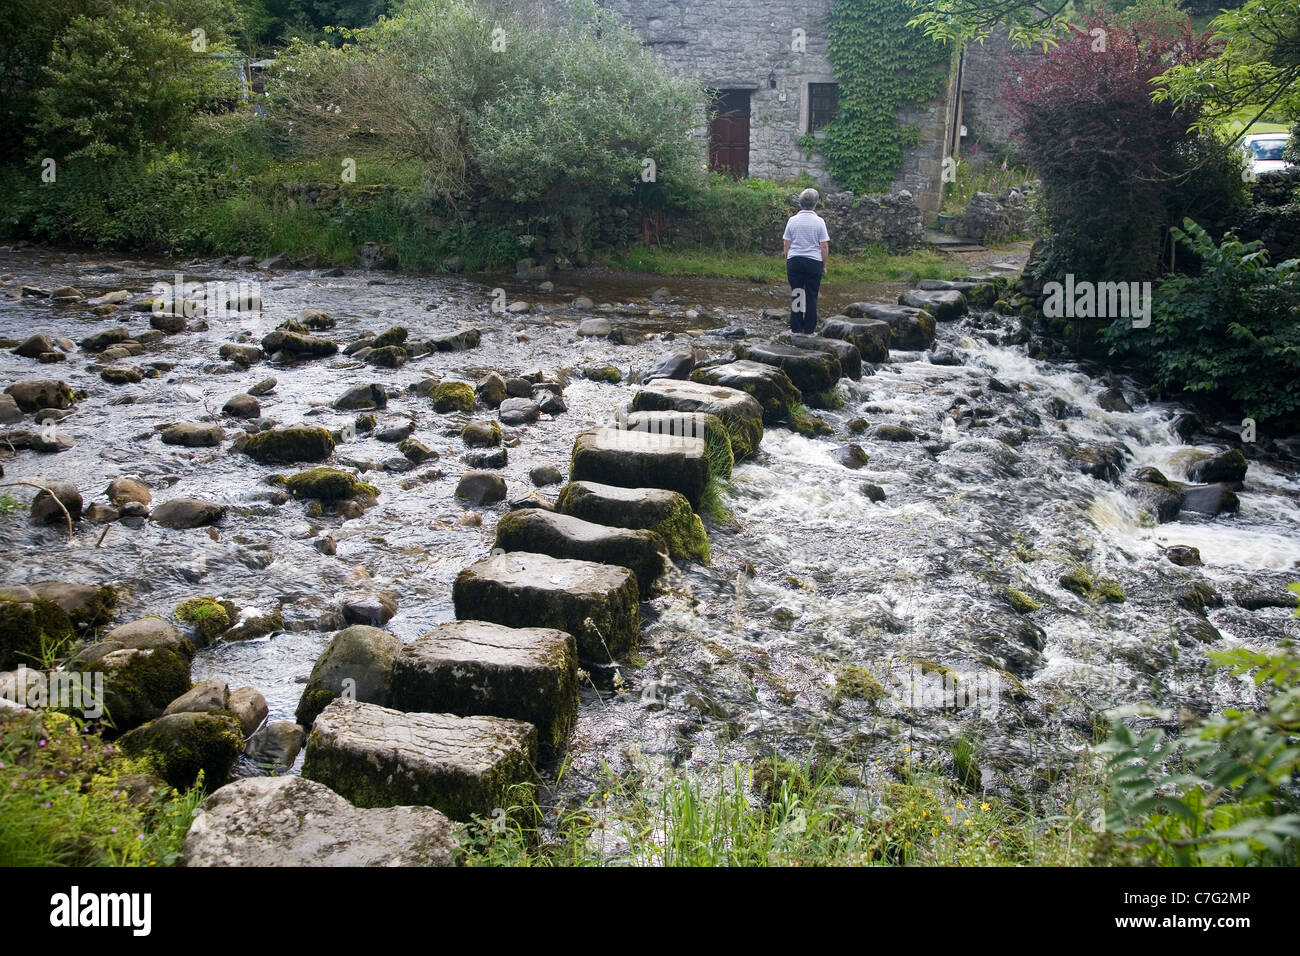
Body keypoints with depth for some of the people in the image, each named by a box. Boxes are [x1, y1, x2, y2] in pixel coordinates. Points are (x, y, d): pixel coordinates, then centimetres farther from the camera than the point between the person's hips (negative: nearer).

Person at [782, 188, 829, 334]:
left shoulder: (792, 220, 2)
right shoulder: (819, 221, -4)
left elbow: (787, 245, 5)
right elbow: (824, 247, -3)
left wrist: (787, 262, 16)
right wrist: (824, 266, 6)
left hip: (794, 260, 2)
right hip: (814, 262, -2)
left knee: (796, 295, 6)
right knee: (811, 296, 4)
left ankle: (796, 328, 7)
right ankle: (809, 329, 7)